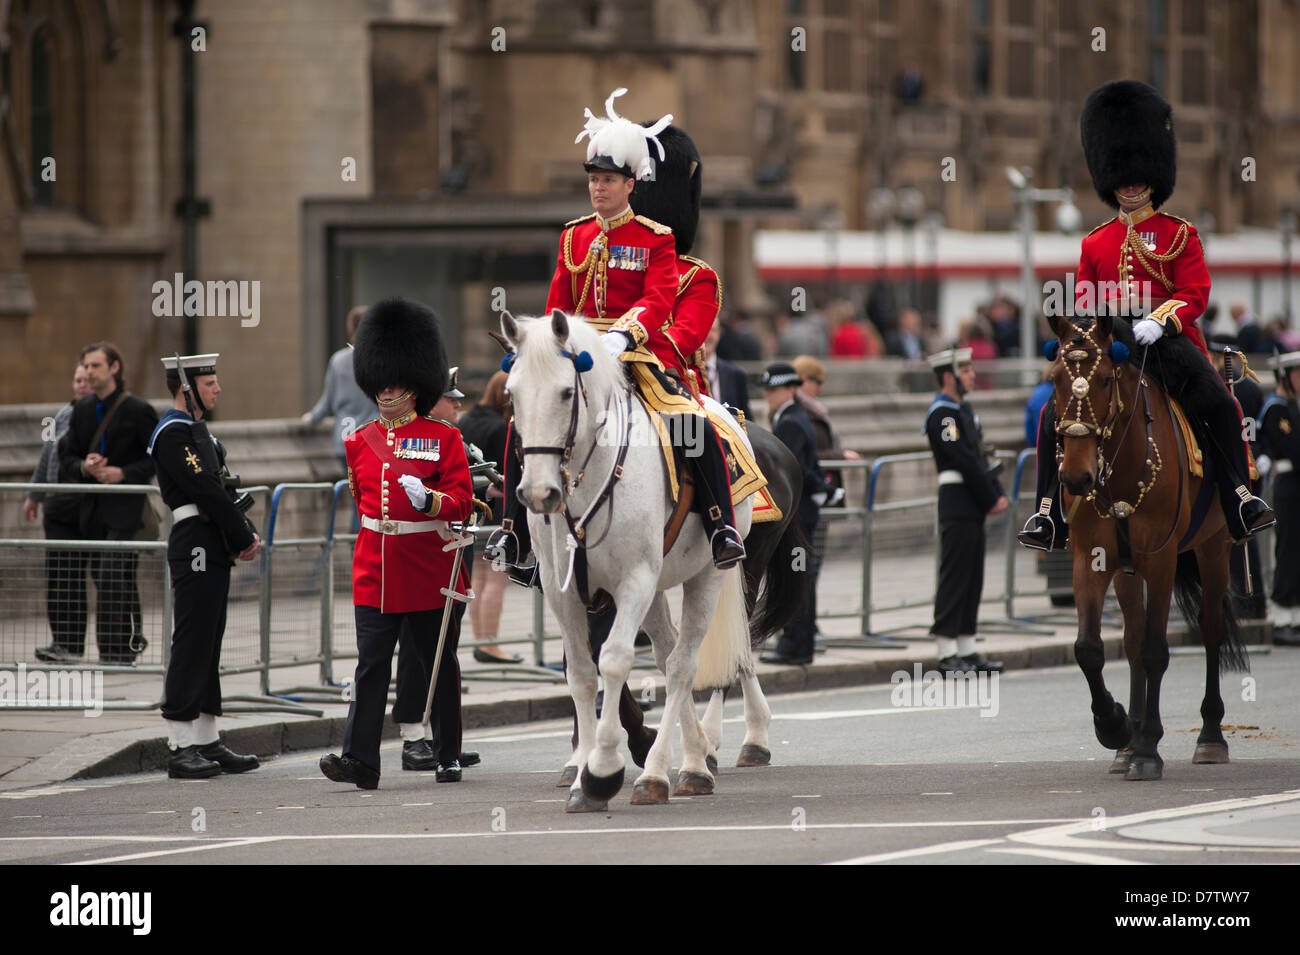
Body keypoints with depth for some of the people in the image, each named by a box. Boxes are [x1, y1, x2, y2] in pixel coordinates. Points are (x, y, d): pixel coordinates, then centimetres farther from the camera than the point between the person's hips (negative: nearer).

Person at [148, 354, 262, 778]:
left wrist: (247, 534, 5)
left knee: (208, 645, 11)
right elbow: (205, 491, -18)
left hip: (214, 550, 10)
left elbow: (223, 489, 18)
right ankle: (180, 748, -9)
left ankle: (207, 742, 15)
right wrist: (244, 538, -12)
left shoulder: (197, 430, 19)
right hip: (196, 547, -10)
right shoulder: (173, 433, -13)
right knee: (191, 645, -9)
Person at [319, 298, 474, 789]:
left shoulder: (443, 438, -3)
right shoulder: (360, 442, 9)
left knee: (440, 664, 9)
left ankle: (449, 756, 19)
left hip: (430, 572, -3)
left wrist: (428, 500, -26)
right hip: (375, 575, 3)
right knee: (371, 663, -7)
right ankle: (359, 759, -13)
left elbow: (462, 501, -8)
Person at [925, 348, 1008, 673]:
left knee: (972, 580, 11)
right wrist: (990, 500, -13)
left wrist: (998, 494, 5)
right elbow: (965, 462, -17)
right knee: (954, 577, -8)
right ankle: (947, 655, -7)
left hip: (973, 508, 10)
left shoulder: (964, 409, 18)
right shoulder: (942, 414, -13)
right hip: (957, 505, -10)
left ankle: (967, 650, 15)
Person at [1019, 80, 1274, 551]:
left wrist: (1159, 320, -21)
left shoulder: (1180, 235, 9)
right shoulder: (1095, 243, 18)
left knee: (1219, 405, -29)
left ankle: (1241, 501, -25)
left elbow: (1195, 293, -2)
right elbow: (1085, 306, 19)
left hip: (1166, 339, -3)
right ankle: (1049, 515, -11)